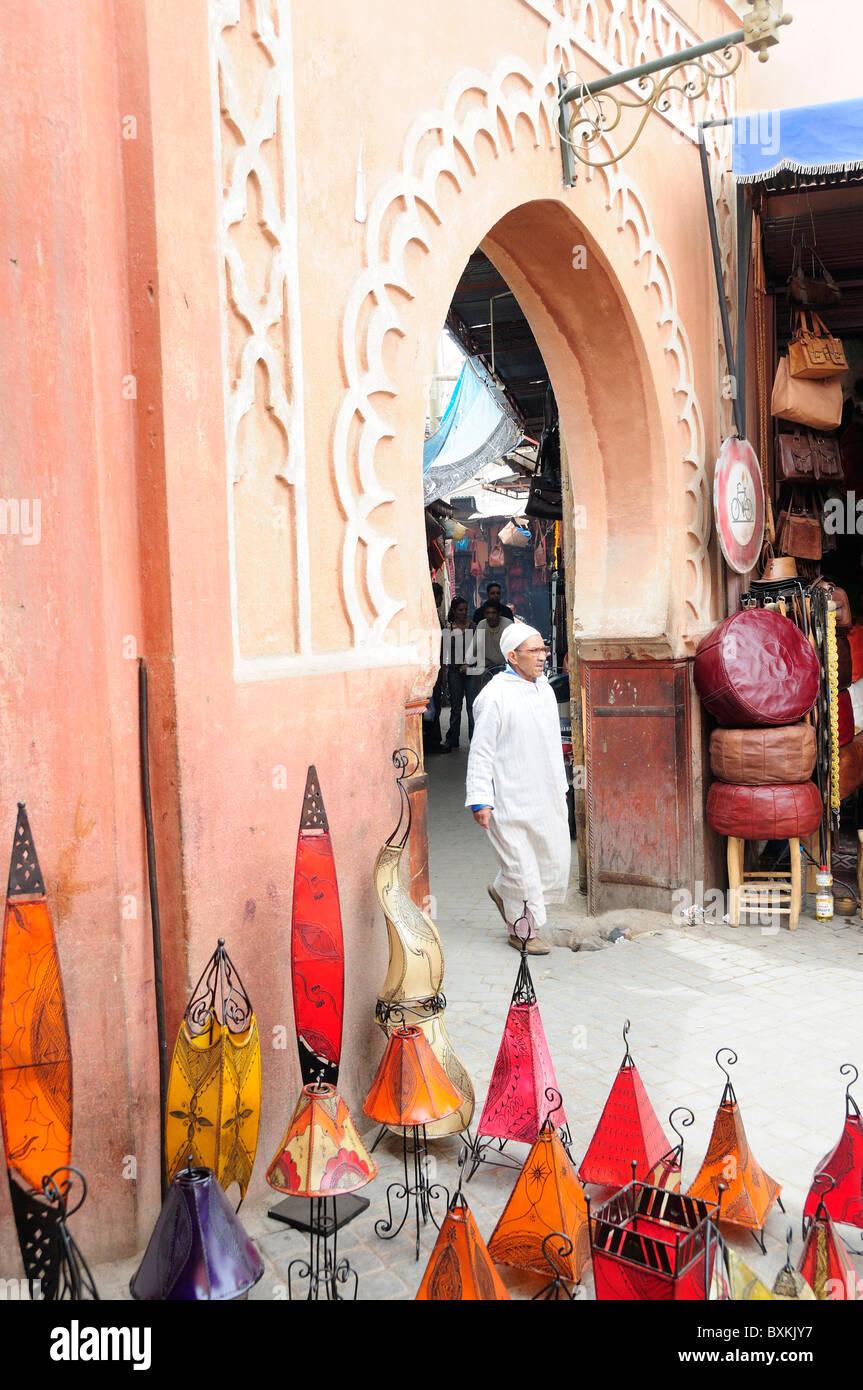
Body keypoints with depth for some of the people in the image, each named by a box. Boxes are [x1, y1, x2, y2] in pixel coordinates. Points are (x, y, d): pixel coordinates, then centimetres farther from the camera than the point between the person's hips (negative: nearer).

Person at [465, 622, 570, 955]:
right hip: (510, 800, -8)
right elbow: (481, 752, -12)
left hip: (547, 798, 8)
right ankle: (523, 930, 20)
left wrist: (560, 787, 23)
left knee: (555, 860, 12)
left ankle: (503, 892, 35)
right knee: (521, 865, 1)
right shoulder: (494, 696, -13)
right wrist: (480, 799, -15)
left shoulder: (544, 688, 11)